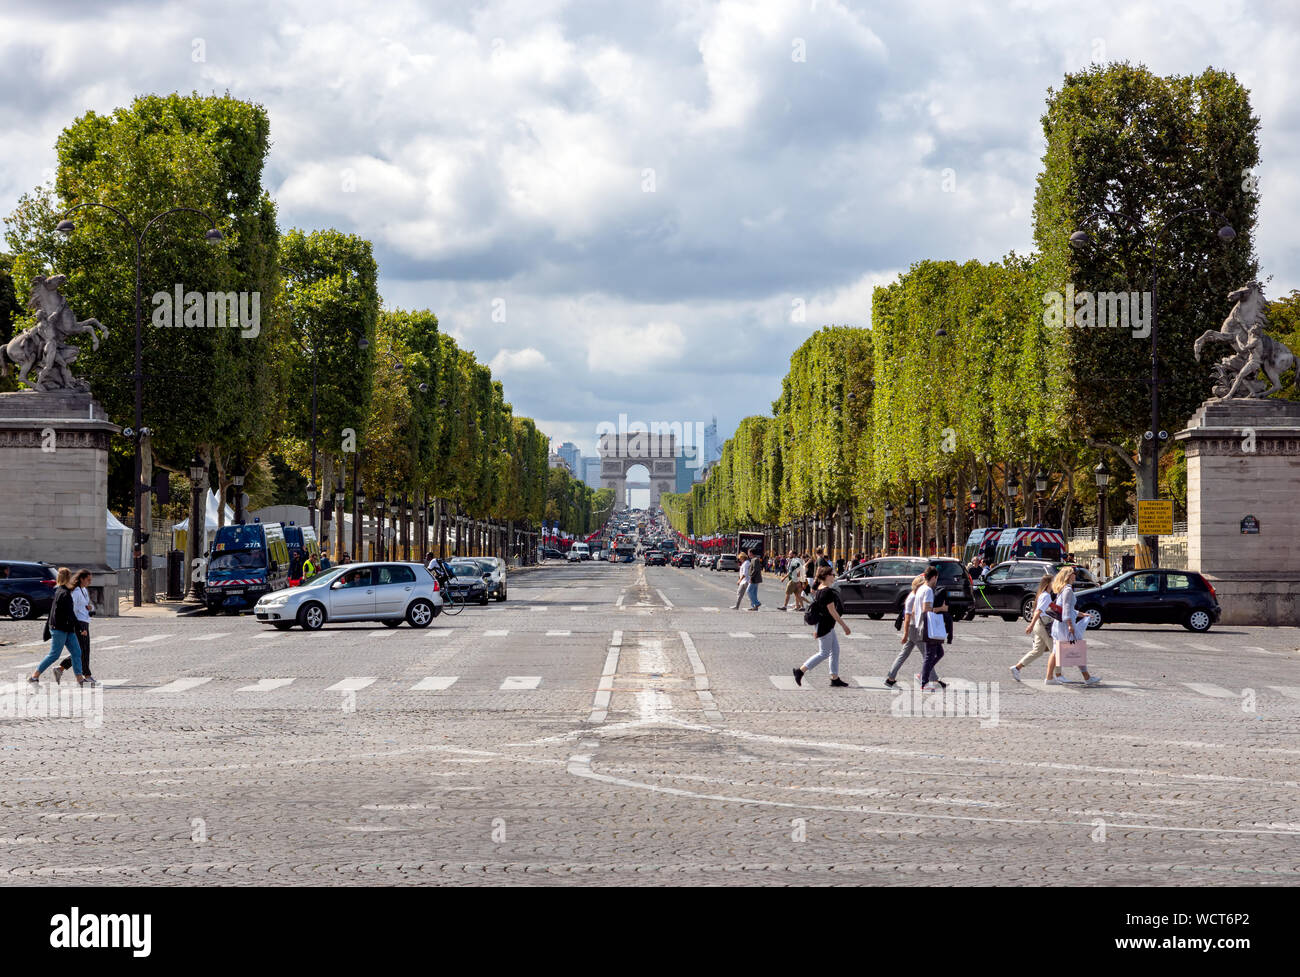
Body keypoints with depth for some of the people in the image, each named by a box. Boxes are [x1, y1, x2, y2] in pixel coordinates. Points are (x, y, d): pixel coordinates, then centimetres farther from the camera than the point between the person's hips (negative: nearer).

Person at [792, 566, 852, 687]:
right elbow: (832, 611, -21)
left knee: (835, 651, 11)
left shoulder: (820, 589, 11)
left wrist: (816, 629, 23)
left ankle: (835, 679, 14)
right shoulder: (827, 592, -20)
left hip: (827, 626, 10)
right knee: (824, 653, -4)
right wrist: (844, 626, -15)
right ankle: (800, 670, 0)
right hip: (824, 626, -10)